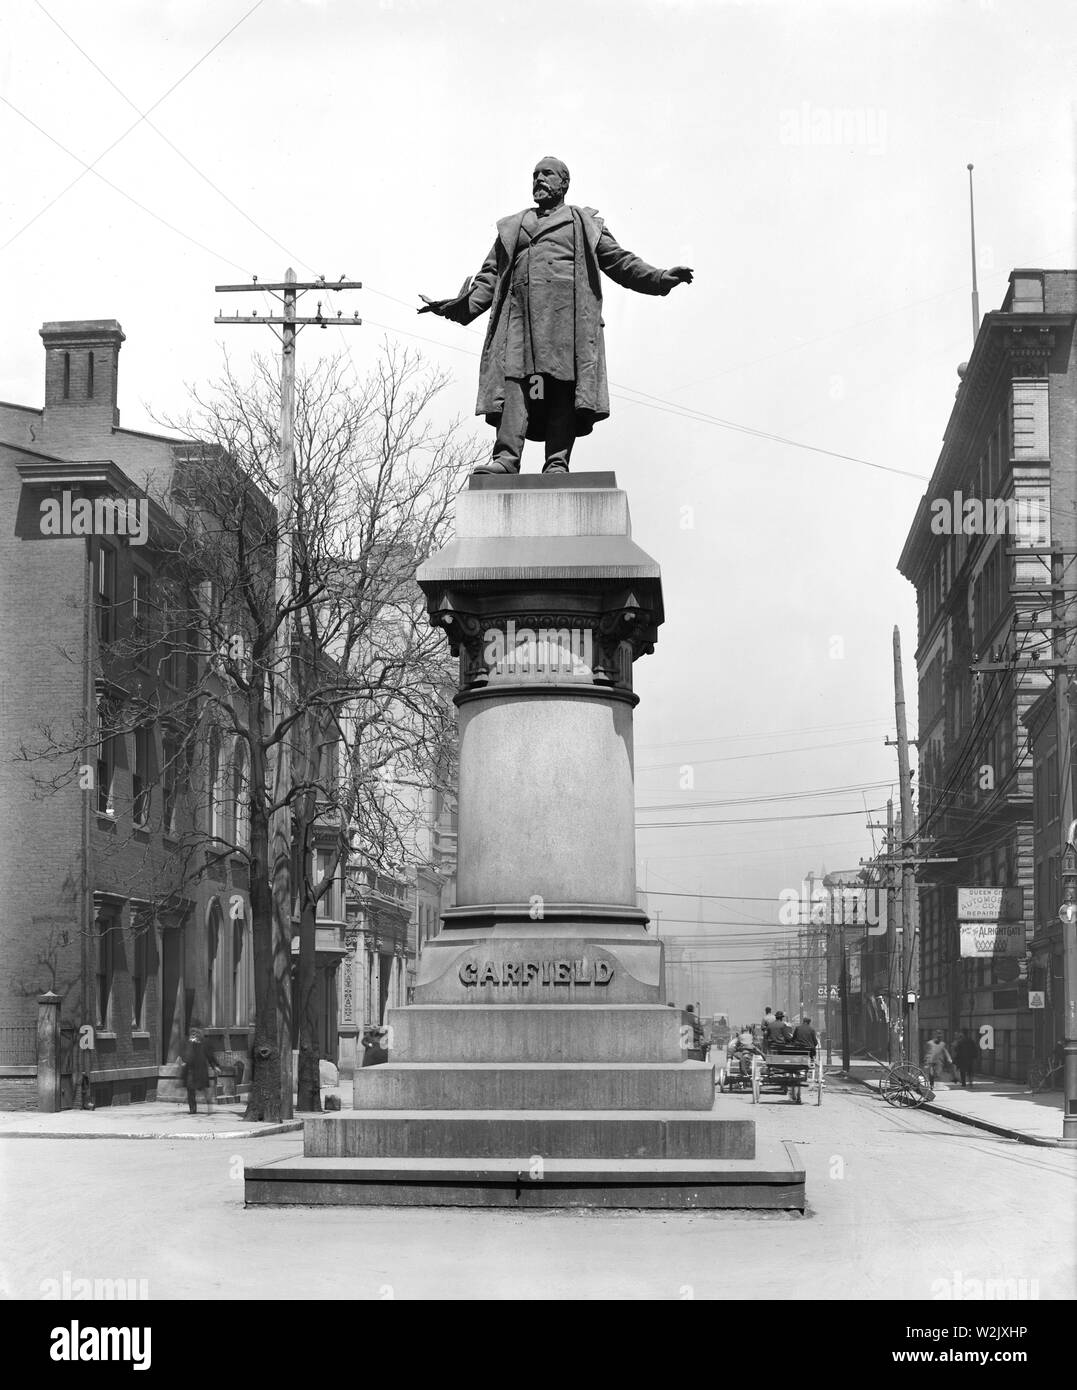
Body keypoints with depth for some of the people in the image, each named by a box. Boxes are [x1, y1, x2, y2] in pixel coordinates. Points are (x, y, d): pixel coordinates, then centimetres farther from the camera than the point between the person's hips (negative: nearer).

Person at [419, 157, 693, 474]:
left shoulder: (585, 223, 24)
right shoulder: (511, 227, 31)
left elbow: (618, 261, 16)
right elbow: (490, 276, 24)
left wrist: (661, 279, 1)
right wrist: (460, 306, 8)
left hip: (567, 311, -2)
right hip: (520, 312, 2)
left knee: (564, 385, -15)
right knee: (515, 378, -16)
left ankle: (558, 462, -23)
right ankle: (506, 457, -29)